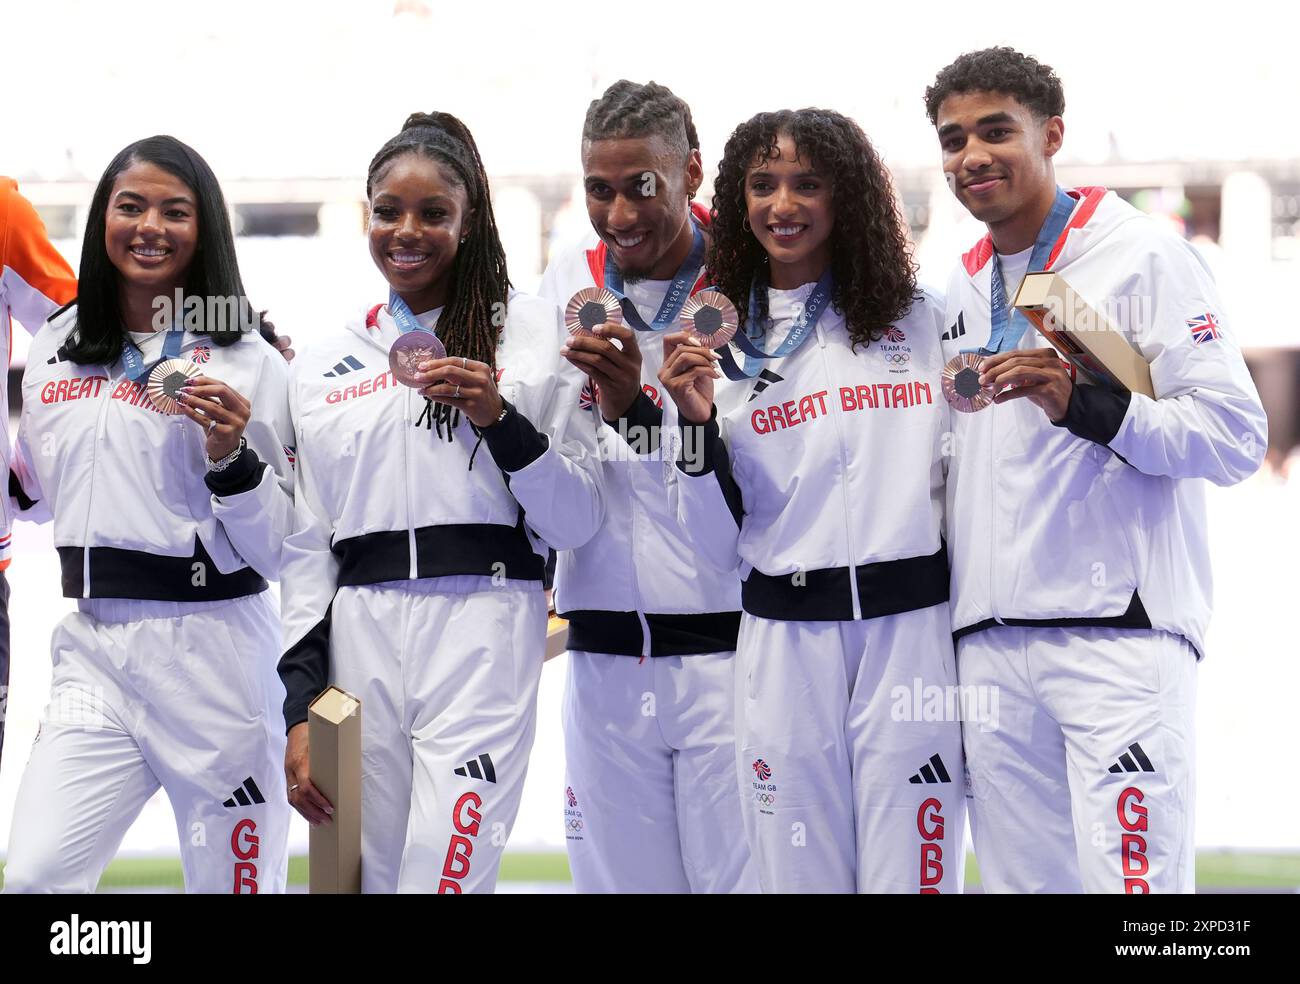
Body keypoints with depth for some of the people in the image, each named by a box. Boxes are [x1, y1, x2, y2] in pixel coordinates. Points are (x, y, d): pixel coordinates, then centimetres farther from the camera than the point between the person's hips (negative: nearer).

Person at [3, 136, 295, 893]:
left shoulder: (250, 365, -3)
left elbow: (277, 548, -3)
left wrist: (233, 457, -18)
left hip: (212, 649, -4)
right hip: (93, 645, 4)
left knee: (234, 881, 3)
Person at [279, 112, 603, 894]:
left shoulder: (532, 333, 5)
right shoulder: (323, 367, 16)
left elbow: (577, 521, 3)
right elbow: (308, 547, 15)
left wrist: (499, 422, -11)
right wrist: (298, 707, 7)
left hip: (482, 627, -4)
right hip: (358, 636, 4)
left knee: (445, 874, -15)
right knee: (374, 876, 3)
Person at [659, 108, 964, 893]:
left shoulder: (923, 320, 6)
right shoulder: (717, 344, 8)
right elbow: (719, 546, 7)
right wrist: (696, 423, -8)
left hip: (914, 628, -1)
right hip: (785, 643, 1)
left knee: (911, 876, -3)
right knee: (801, 878, 4)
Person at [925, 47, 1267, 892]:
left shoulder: (1140, 254, -2)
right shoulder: (964, 290, 18)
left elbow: (1236, 436, -9)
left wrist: (1085, 404, -21)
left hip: (1120, 636, -6)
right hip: (991, 647, 6)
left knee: (1131, 879, -14)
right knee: (1024, 879, 6)